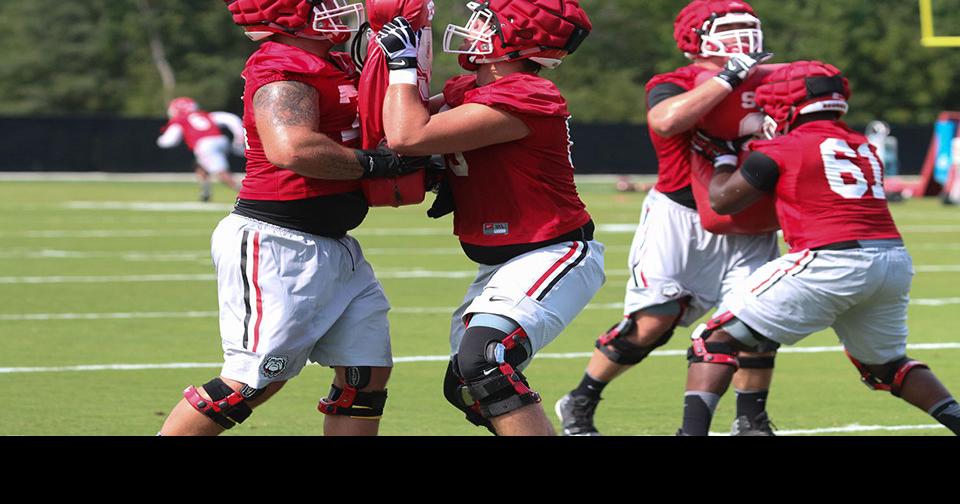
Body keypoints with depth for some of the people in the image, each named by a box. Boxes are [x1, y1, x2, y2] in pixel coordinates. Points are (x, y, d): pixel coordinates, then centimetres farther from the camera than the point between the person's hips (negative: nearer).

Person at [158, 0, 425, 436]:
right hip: (277, 247, -10)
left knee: (367, 371, 7)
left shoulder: (335, 68, 13)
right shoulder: (282, 71, -17)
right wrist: (372, 163, -20)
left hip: (334, 249, 10)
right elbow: (292, 150, -32)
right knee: (252, 383, -6)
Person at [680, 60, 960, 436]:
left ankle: (693, 430, -9)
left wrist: (722, 158, 30)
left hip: (833, 263, -6)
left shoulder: (782, 150, 3)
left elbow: (722, 200, 12)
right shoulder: (863, 148, 21)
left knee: (717, 338, 2)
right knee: (885, 363, 28)